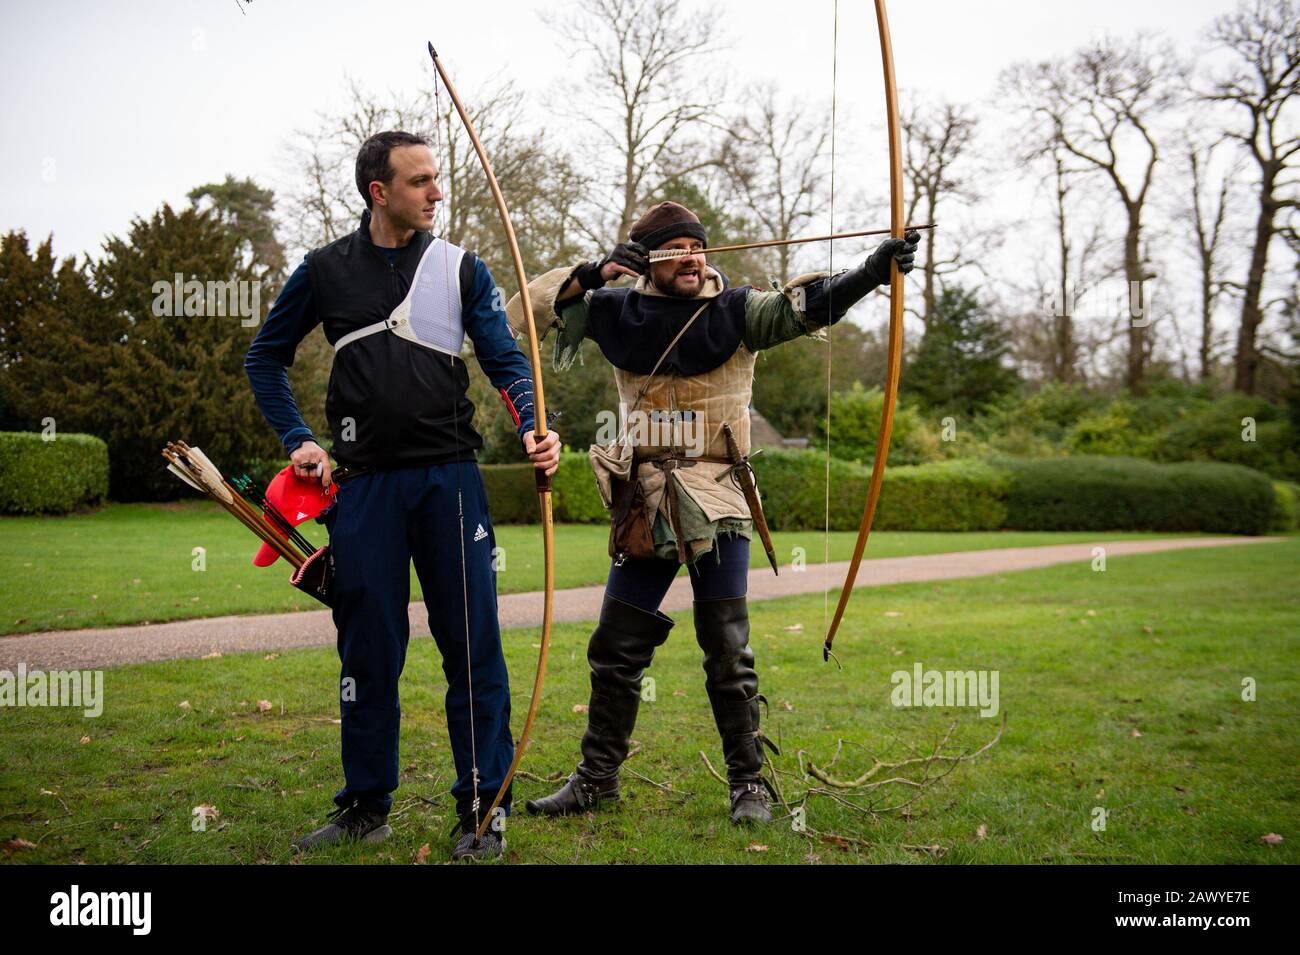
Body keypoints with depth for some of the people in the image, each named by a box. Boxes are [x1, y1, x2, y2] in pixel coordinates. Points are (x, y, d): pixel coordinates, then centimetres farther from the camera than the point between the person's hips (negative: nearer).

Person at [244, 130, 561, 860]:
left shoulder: (459, 267, 6)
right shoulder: (327, 270, 7)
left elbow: (505, 359, 1)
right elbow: (266, 358, 17)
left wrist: (534, 425, -18)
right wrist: (298, 439, 5)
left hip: (449, 478, 0)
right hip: (364, 485, 1)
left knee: (474, 646, 0)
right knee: (369, 650, 8)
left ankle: (482, 809, 12)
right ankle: (366, 807, 22)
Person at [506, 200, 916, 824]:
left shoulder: (737, 312, -2)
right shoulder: (616, 313, 5)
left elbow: (805, 305, -18)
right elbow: (525, 309, 6)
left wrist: (871, 271, -34)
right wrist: (592, 274, -8)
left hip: (715, 507, -3)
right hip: (642, 508, 3)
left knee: (727, 651, -2)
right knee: (615, 648, 9)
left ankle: (749, 782, 11)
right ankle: (597, 776, 24)